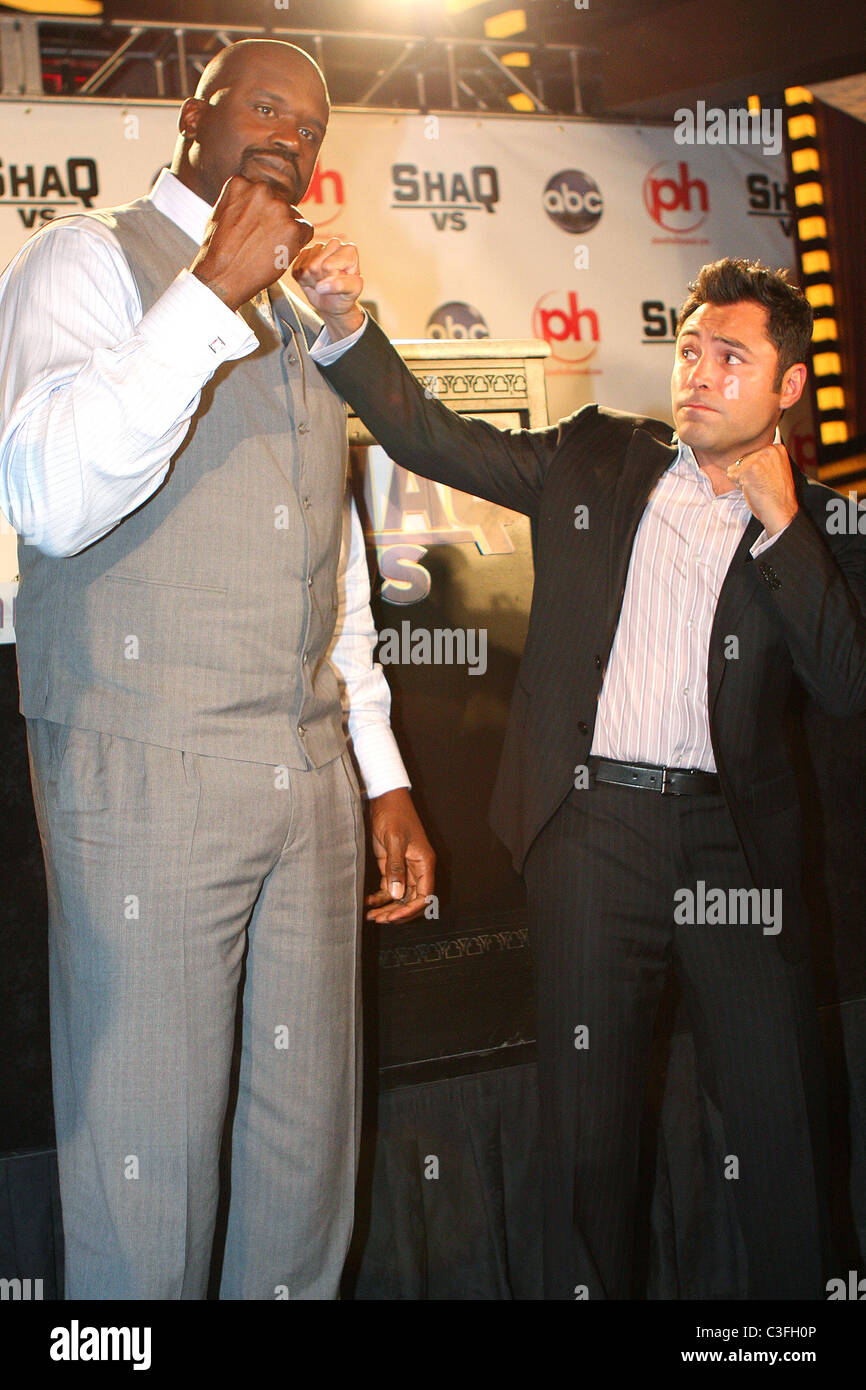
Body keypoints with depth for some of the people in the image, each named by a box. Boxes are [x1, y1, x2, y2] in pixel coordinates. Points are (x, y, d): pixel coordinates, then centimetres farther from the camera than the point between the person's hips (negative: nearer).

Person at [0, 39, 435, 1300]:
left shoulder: (298, 323, 22)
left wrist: (385, 777, 19)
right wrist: (213, 292, -18)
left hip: (311, 780, 7)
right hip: (149, 774, -6)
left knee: (309, 1149, 11)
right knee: (149, 1168, 0)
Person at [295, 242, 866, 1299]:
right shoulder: (595, 460, 8)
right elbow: (431, 437, 3)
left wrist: (781, 524, -9)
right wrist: (345, 321, -11)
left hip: (736, 837, 0)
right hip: (592, 827, 0)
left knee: (780, 1125, 8)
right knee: (587, 1124, 9)